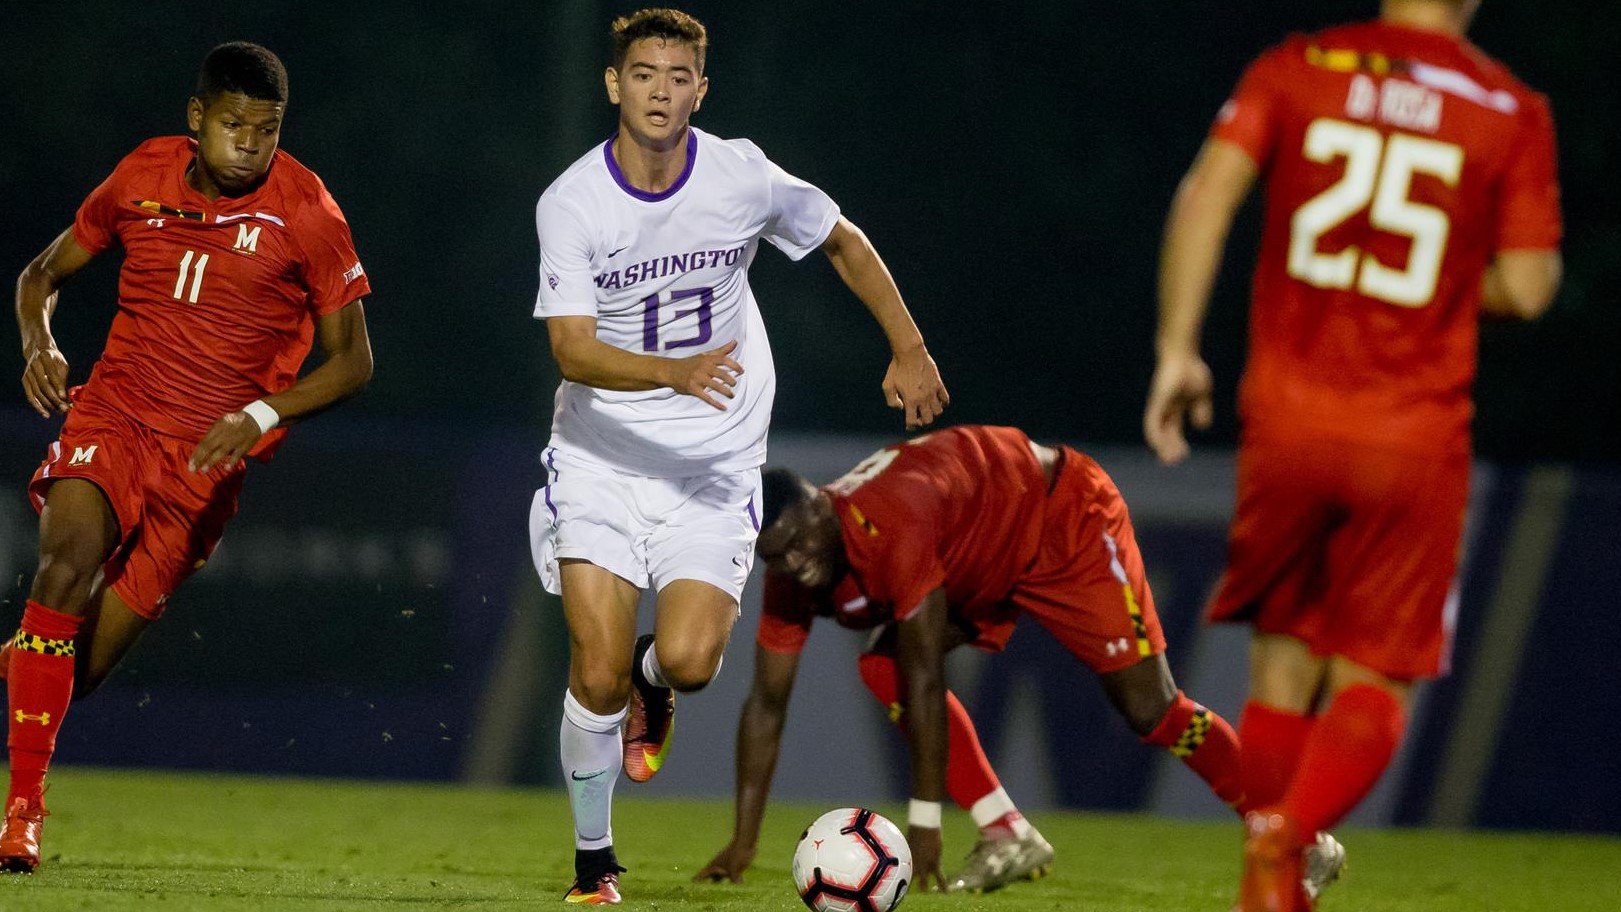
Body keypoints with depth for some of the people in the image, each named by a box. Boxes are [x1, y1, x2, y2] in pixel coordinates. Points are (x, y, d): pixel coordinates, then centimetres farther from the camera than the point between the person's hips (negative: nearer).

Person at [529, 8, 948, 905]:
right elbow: (573, 353, -19)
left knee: (689, 659, -18)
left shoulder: (742, 177, -7)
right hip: (603, 454, -1)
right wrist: (675, 373, -35)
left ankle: (652, 678, 21)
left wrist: (908, 349, 13)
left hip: (715, 463, 1)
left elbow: (844, 242, 12)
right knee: (596, 671, -12)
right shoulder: (570, 204, -12)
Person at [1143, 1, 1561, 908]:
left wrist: (1178, 348, -6)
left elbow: (1208, 191, -9)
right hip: (1414, 441, -2)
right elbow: (1527, 286, -4)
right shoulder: (1513, 111, -1)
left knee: (1284, 659, 15)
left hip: (1288, 423, 2)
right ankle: (1284, 836, -21)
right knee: (1373, 682, 6)